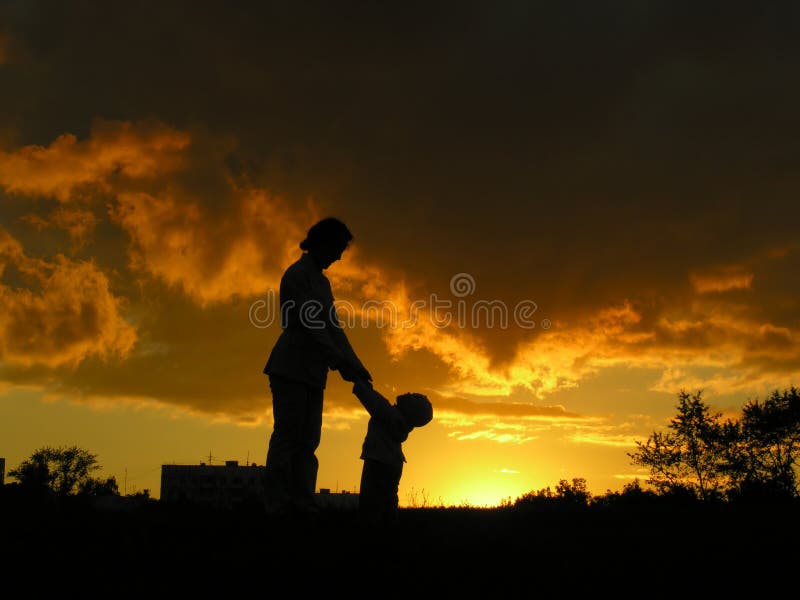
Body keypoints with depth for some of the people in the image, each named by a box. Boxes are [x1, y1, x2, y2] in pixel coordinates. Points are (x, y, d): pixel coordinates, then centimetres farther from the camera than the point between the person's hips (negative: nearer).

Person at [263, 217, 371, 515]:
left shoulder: (321, 281, 21)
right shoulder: (298, 275, -6)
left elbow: (333, 327, 18)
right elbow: (309, 323, -14)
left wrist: (355, 366, 9)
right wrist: (340, 361, -17)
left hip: (312, 372, 9)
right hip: (291, 367, -9)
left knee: (307, 441, 4)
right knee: (287, 435, -11)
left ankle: (303, 505, 3)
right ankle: (277, 505, -11)